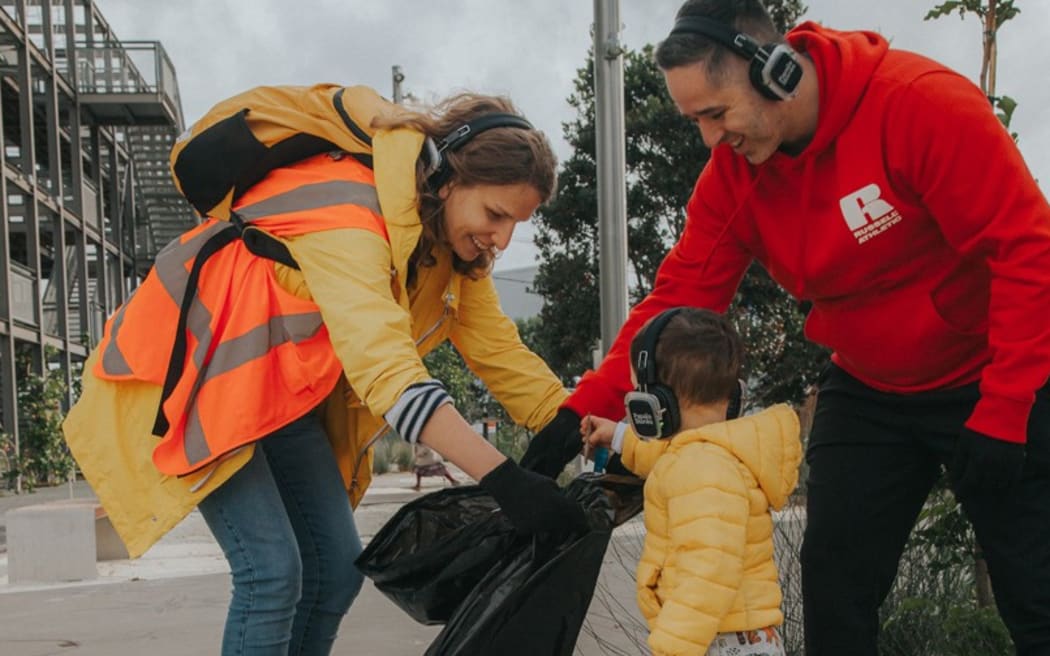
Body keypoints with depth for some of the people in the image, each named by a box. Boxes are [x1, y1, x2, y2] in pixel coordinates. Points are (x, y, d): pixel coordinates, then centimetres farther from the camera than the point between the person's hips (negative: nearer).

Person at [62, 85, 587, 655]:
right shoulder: (348, 214, -32)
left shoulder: (451, 244, -4)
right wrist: (503, 480, -48)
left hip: (283, 392, 9)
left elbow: (501, 352, -4)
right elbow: (386, 366, -44)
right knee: (273, 571, -17)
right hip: (191, 376, -8)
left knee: (337, 567, 4)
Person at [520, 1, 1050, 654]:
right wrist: (585, 409, -18)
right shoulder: (732, 173, -8)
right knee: (835, 587, 4)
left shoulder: (921, 102, -25)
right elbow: (679, 296, -8)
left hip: (996, 384, -5)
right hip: (868, 392, 5)